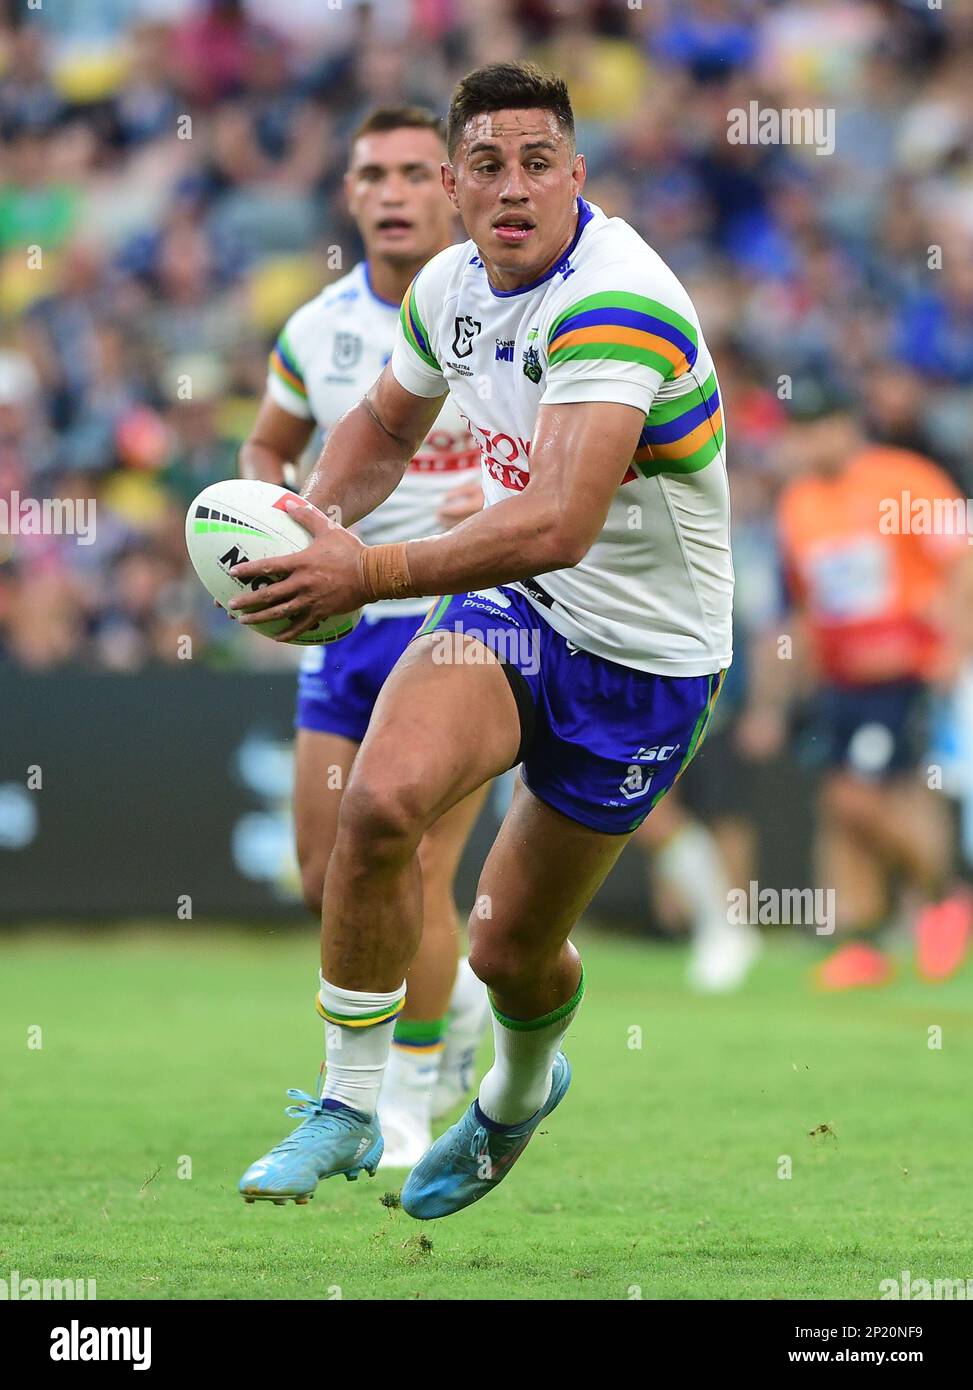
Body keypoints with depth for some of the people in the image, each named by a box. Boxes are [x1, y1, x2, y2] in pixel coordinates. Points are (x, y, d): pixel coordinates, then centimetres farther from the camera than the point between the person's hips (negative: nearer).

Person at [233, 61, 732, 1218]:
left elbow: (560, 524, -40)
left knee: (511, 950, 7)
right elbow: (384, 425, 19)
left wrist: (369, 574, -45)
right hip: (512, 607, 5)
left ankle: (520, 1091, 45)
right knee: (382, 796, -27)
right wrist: (316, 510, -2)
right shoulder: (452, 287, -2)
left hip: (644, 657, -5)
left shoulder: (612, 301, -28)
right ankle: (348, 1104, -13)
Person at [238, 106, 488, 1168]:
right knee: (327, 878, 5)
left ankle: (405, 1106, 3)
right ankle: (454, 993, 34)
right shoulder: (317, 330, 4)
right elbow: (267, 447, 19)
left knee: (416, 872, -12)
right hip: (350, 617, 5)